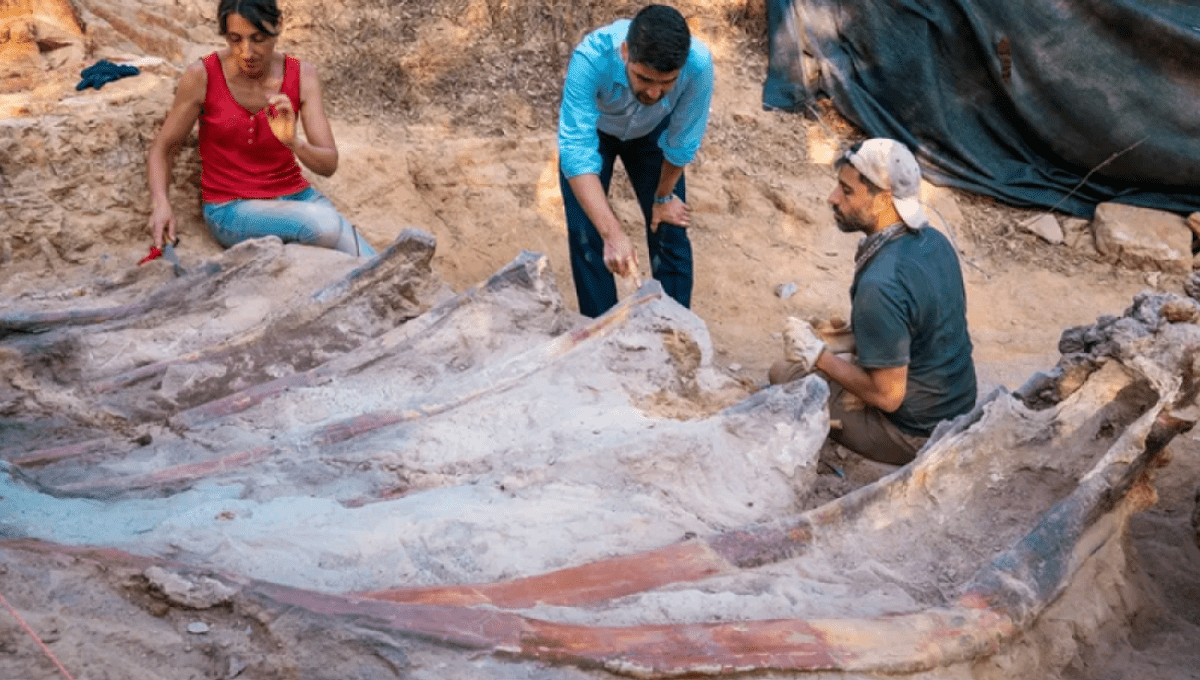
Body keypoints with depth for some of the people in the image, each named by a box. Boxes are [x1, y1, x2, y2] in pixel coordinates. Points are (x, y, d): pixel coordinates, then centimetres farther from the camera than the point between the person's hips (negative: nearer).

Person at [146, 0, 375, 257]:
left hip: (296, 196, 3)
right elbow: (161, 149, 0)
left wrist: (294, 142, -30)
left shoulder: (302, 75, -3)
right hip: (231, 208, -2)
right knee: (326, 224, -31)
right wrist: (160, 204, -19)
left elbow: (329, 164, -8)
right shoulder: (202, 76, -10)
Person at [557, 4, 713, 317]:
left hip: (652, 131, 1)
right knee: (586, 235, -7)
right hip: (591, 129, -1)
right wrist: (613, 234, -56)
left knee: (670, 231, 1)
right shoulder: (591, 58, -44)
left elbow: (682, 142, -21)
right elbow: (576, 152, -46)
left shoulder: (698, 64, -38)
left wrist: (663, 196, -5)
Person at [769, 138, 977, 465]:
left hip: (915, 435, -8)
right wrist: (842, 341, 7)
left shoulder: (880, 286, -31)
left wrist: (818, 354, -13)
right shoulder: (933, 240, -3)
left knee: (785, 374, 3)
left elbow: (887, 395, -24)